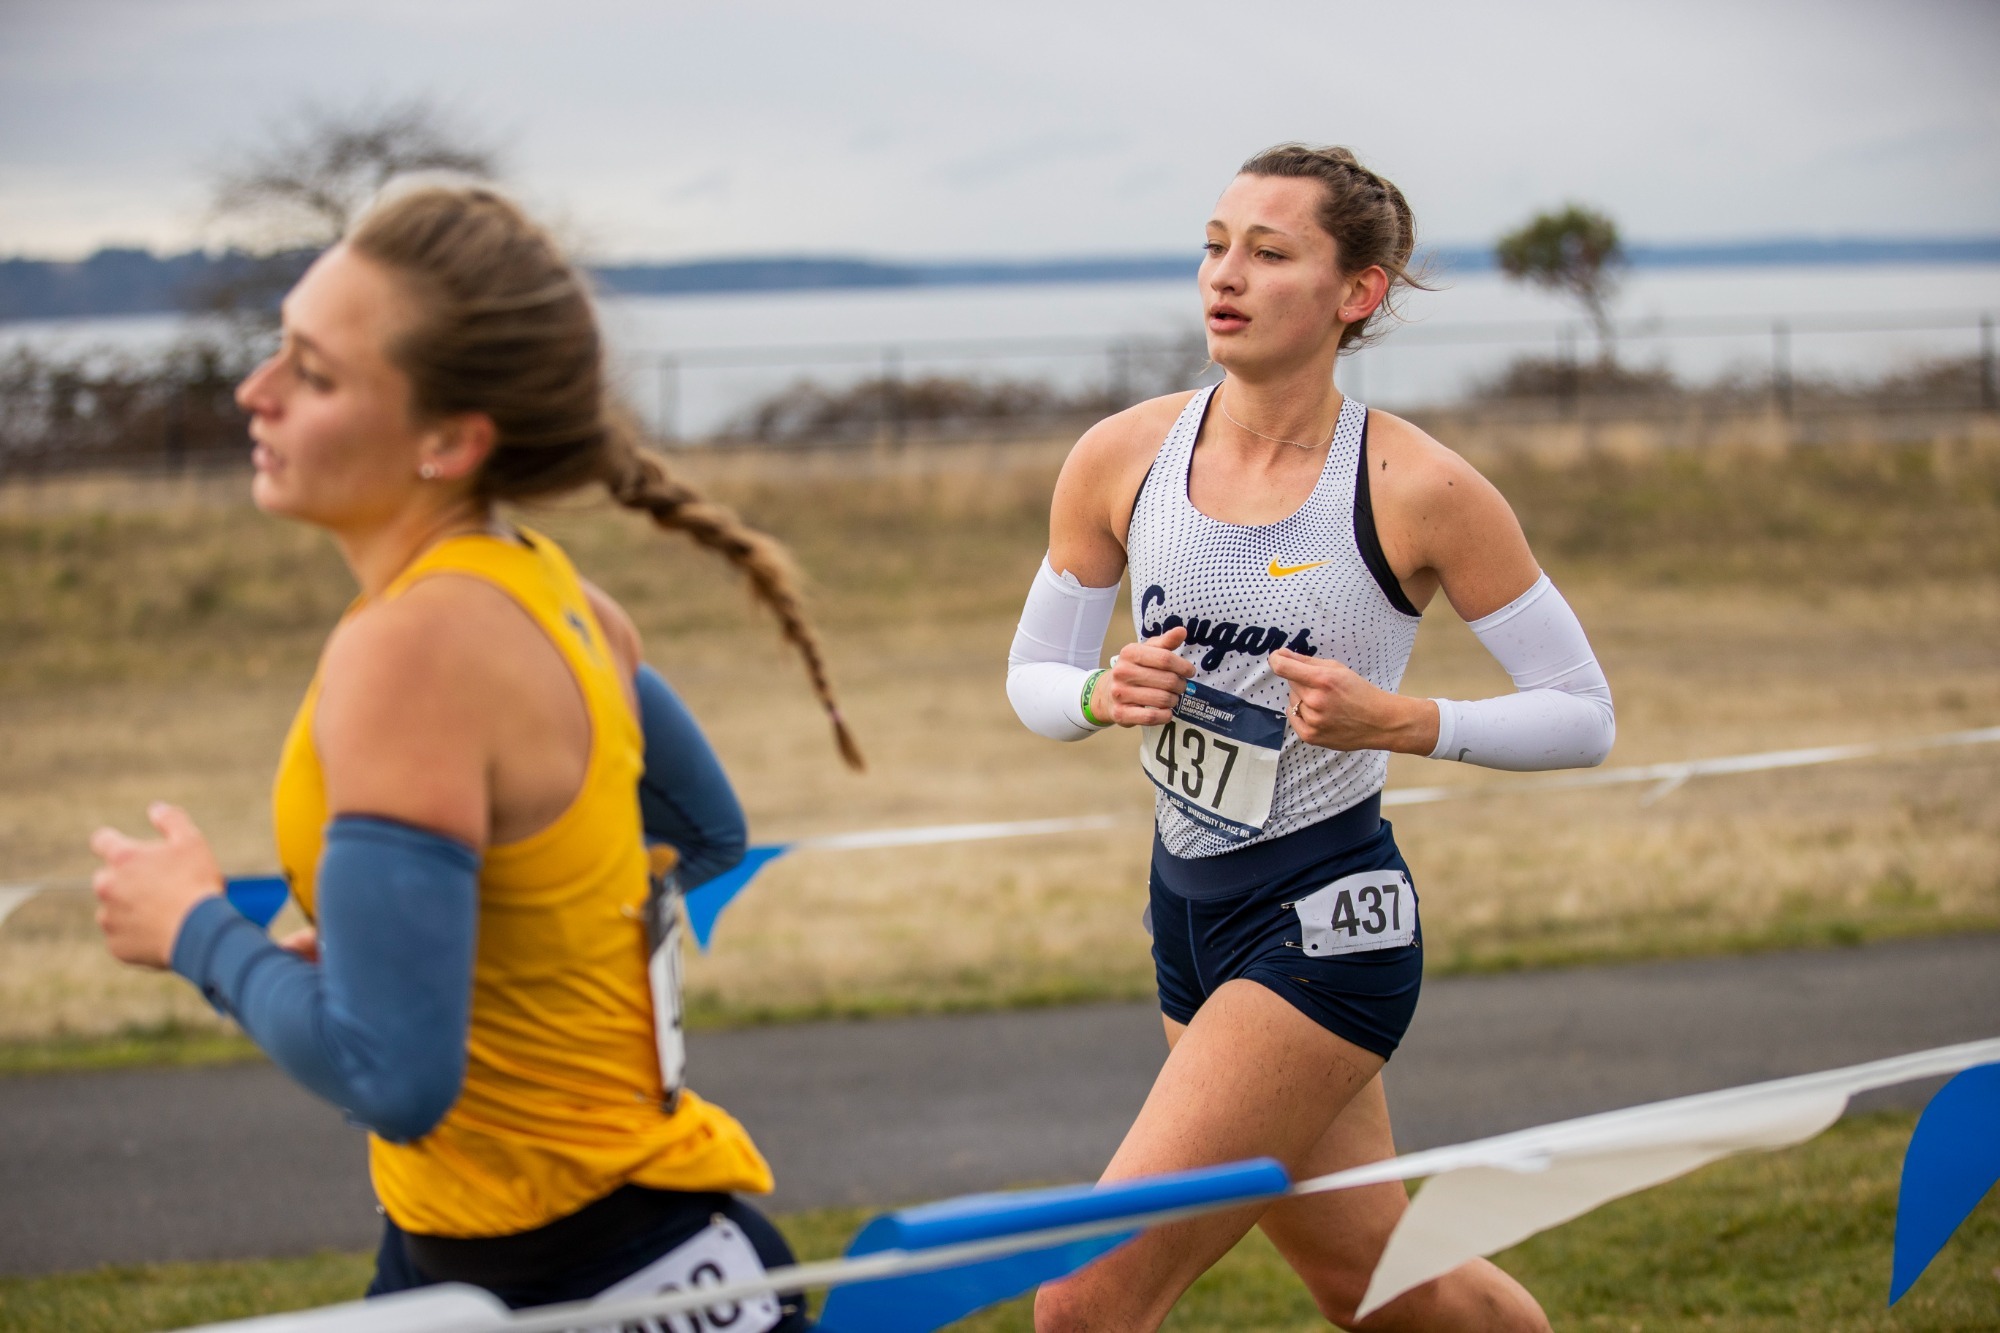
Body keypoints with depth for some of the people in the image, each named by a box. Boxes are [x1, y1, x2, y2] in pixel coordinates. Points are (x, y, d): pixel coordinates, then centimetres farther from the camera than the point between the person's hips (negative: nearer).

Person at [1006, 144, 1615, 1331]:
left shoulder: (1420, 491, -15)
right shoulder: (1123, 458, -4)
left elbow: (1583, 716, -8)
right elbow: (1033, 674, 8)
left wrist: (1399, 722, -23)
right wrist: (1105, 696, -14)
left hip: (1327, 926, -6)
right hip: (1190, 910, 6)